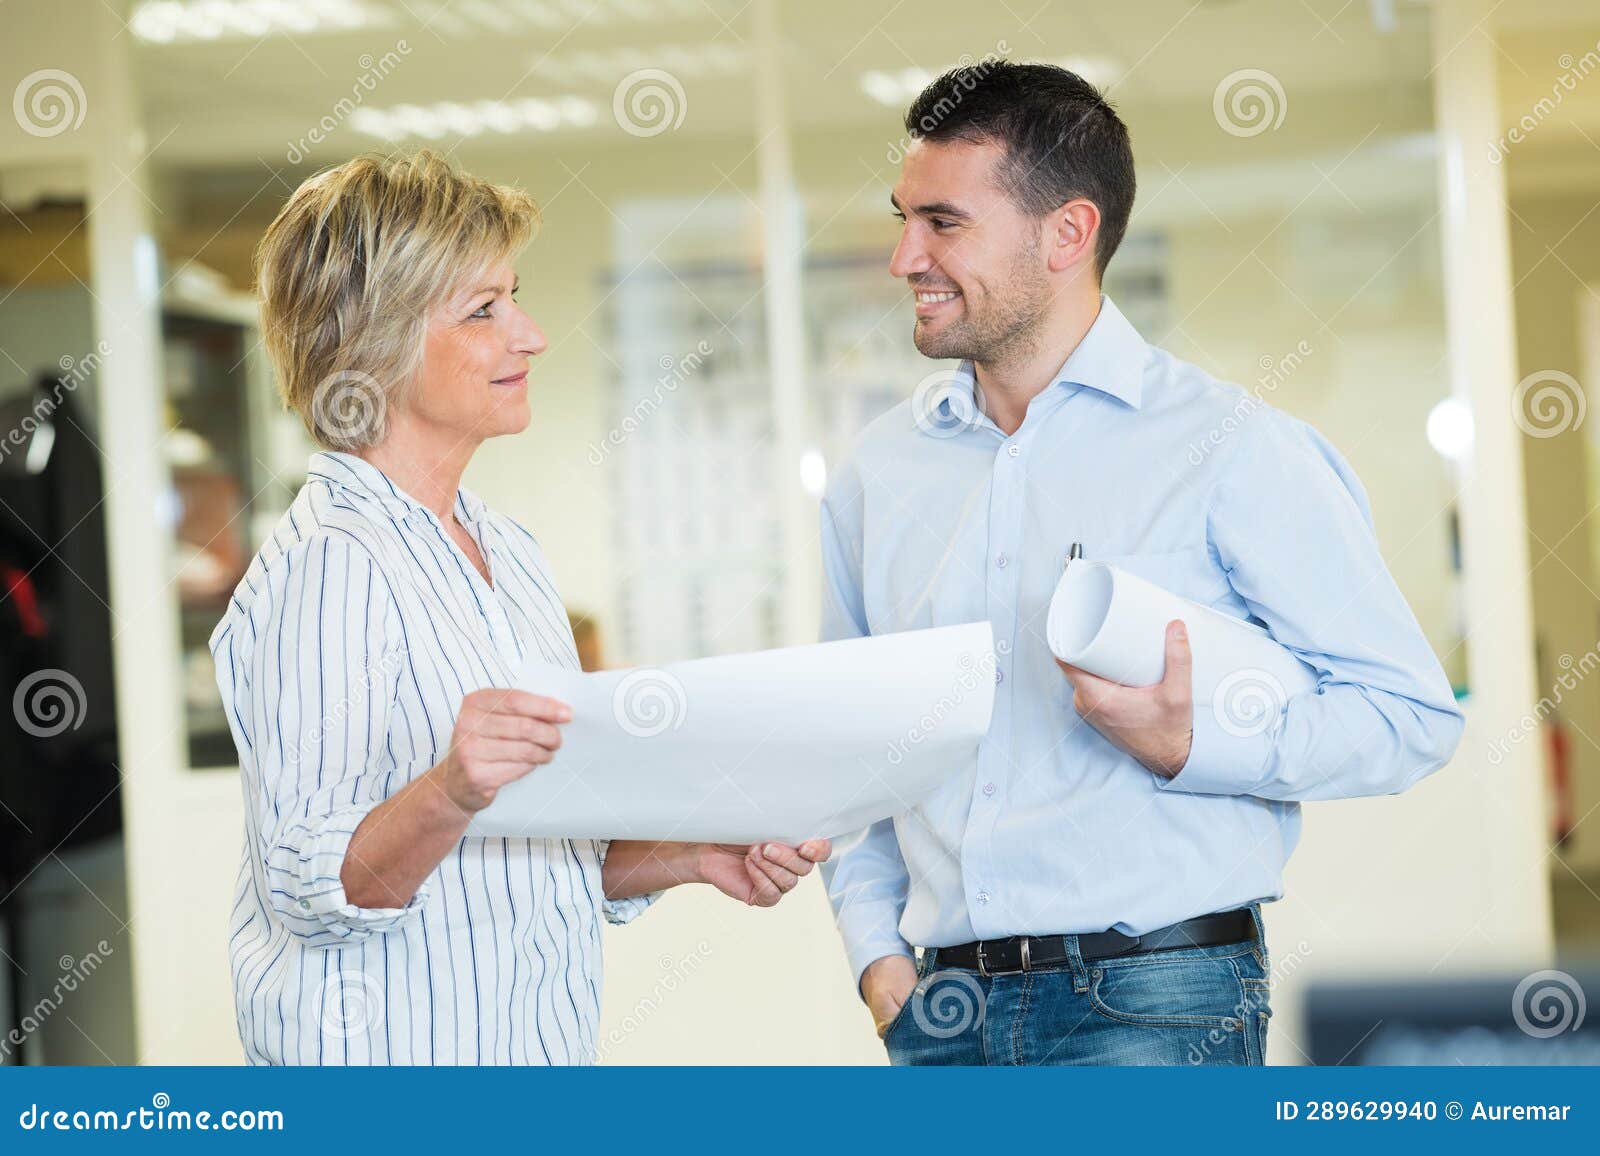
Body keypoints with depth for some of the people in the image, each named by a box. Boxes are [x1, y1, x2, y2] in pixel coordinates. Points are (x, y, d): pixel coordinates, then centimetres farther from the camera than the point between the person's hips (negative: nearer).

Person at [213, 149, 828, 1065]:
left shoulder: (514, 555, 11)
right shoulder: (327, 567, -15)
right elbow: (310, 889, -20)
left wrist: (692, 858, 4)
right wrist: (452, 793, -34)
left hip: (541, 1047, 8)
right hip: (388, 1059, -7)